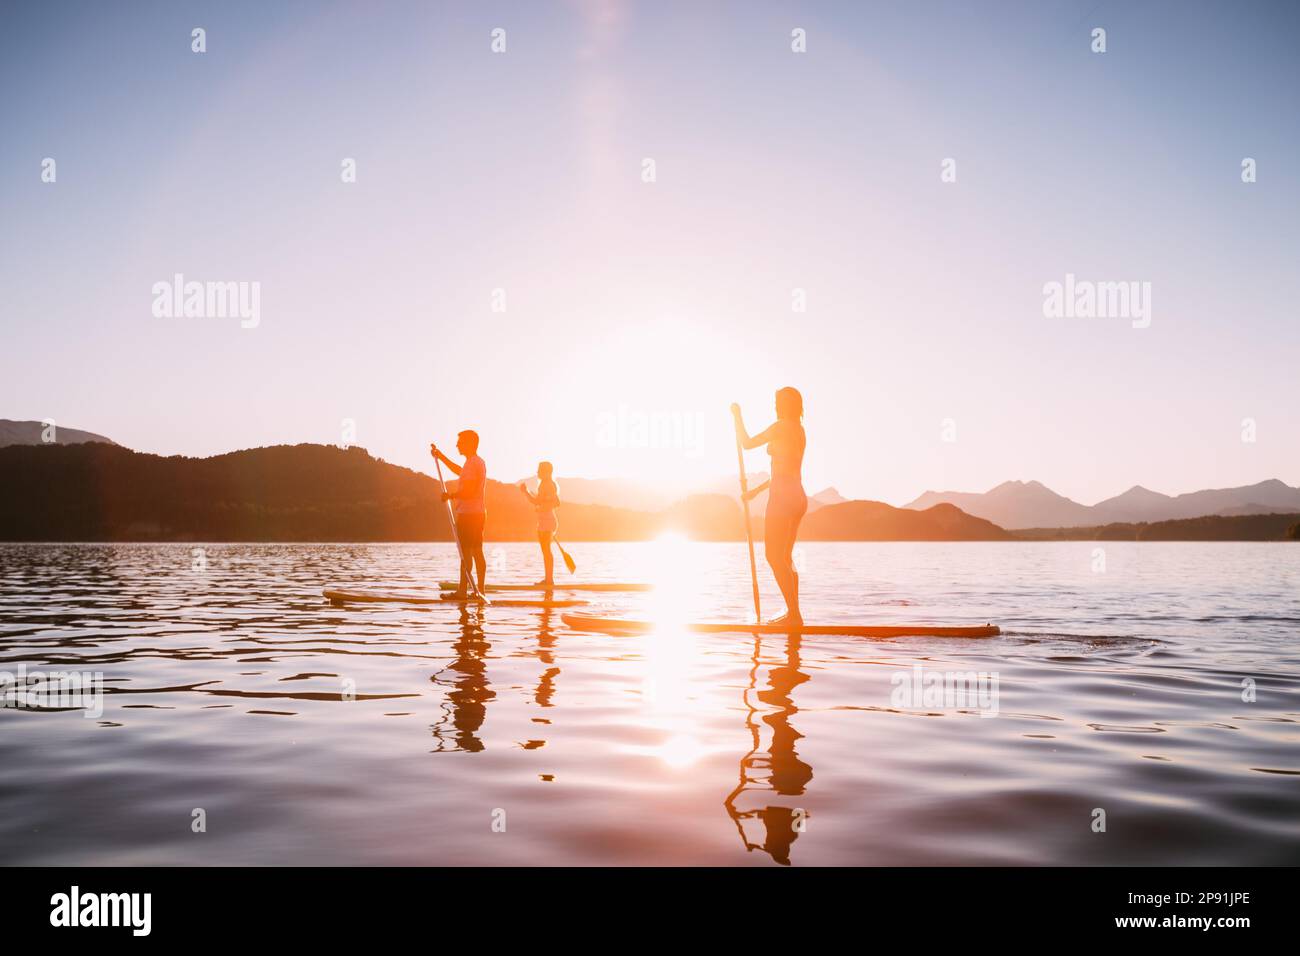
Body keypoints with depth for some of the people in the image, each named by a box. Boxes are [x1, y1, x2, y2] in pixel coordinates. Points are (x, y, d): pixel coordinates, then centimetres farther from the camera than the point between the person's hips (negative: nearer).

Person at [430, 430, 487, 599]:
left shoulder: (472, 463, -15)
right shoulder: (478, 462, 17)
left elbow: (469, 491, -22)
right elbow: (460, 471, 38)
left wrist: (451, 495, -8)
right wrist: (441, 456, 39)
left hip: (468, 514, -10)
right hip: (478, 513, 10)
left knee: (466, 553, -7)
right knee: (476, 552, 10)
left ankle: (463, 590, -6)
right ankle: (480, 590, 12)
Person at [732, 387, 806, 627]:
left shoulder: (781, 426, -9)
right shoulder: (799, 430, 18)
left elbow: (747, 443, -4)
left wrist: (737, 415, 8)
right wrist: (757, 489, 25)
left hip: (782, 497, -9)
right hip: (798, 497, 9)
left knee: (774, 556, -9)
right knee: (785, 558, 13)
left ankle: (794, 614, -13)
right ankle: (793, 613, 15)